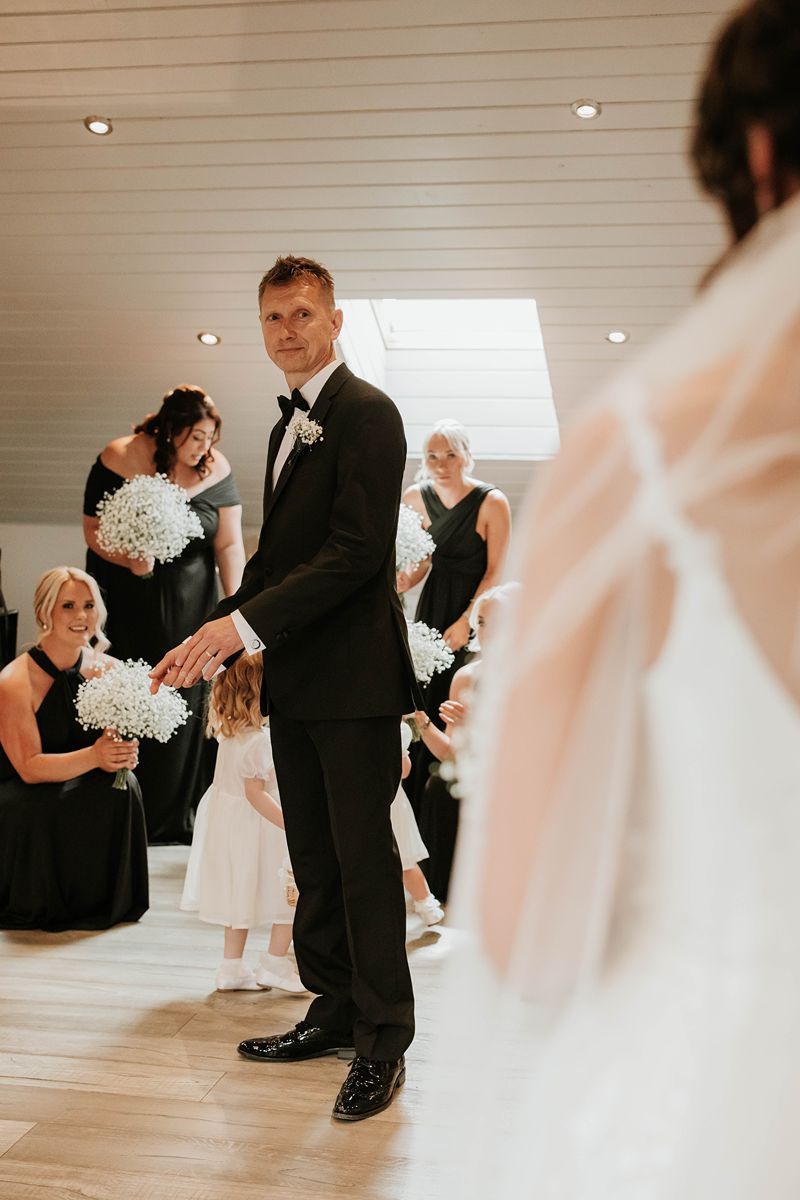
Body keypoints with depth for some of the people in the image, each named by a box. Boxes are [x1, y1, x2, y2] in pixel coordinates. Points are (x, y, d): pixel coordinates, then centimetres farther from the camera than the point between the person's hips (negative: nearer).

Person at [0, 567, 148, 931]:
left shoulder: (107, 670, -7)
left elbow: (118, 740, 1)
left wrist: (122, 755, -24)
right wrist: (93, 756, -37)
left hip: (82, 790, 4)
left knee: (122, 787, -26)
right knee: (38, 807, -35)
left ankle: (101, 901, -4)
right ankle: (34, 906, -5)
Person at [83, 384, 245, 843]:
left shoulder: (216, 469, -6)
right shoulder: (118, 461, -12)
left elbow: (229, 543, -6)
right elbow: (93, 530, -9)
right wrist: (129, 561, -27)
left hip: (188, 606, 2)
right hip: (127, 603, -2)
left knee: (186, 701, 4)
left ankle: (178, 816, 17)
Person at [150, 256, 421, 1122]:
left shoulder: (365, 413, -10)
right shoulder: (290, 425, 18)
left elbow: (357, 550, -19)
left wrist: (244, 624, -22)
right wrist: (214, 642, 9)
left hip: (353, 676, -9)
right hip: (294, 678, 9)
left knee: (363, 858, -2)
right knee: (314, 858, 15)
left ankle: (384, 1039, 9)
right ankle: (336, 1010, 28)